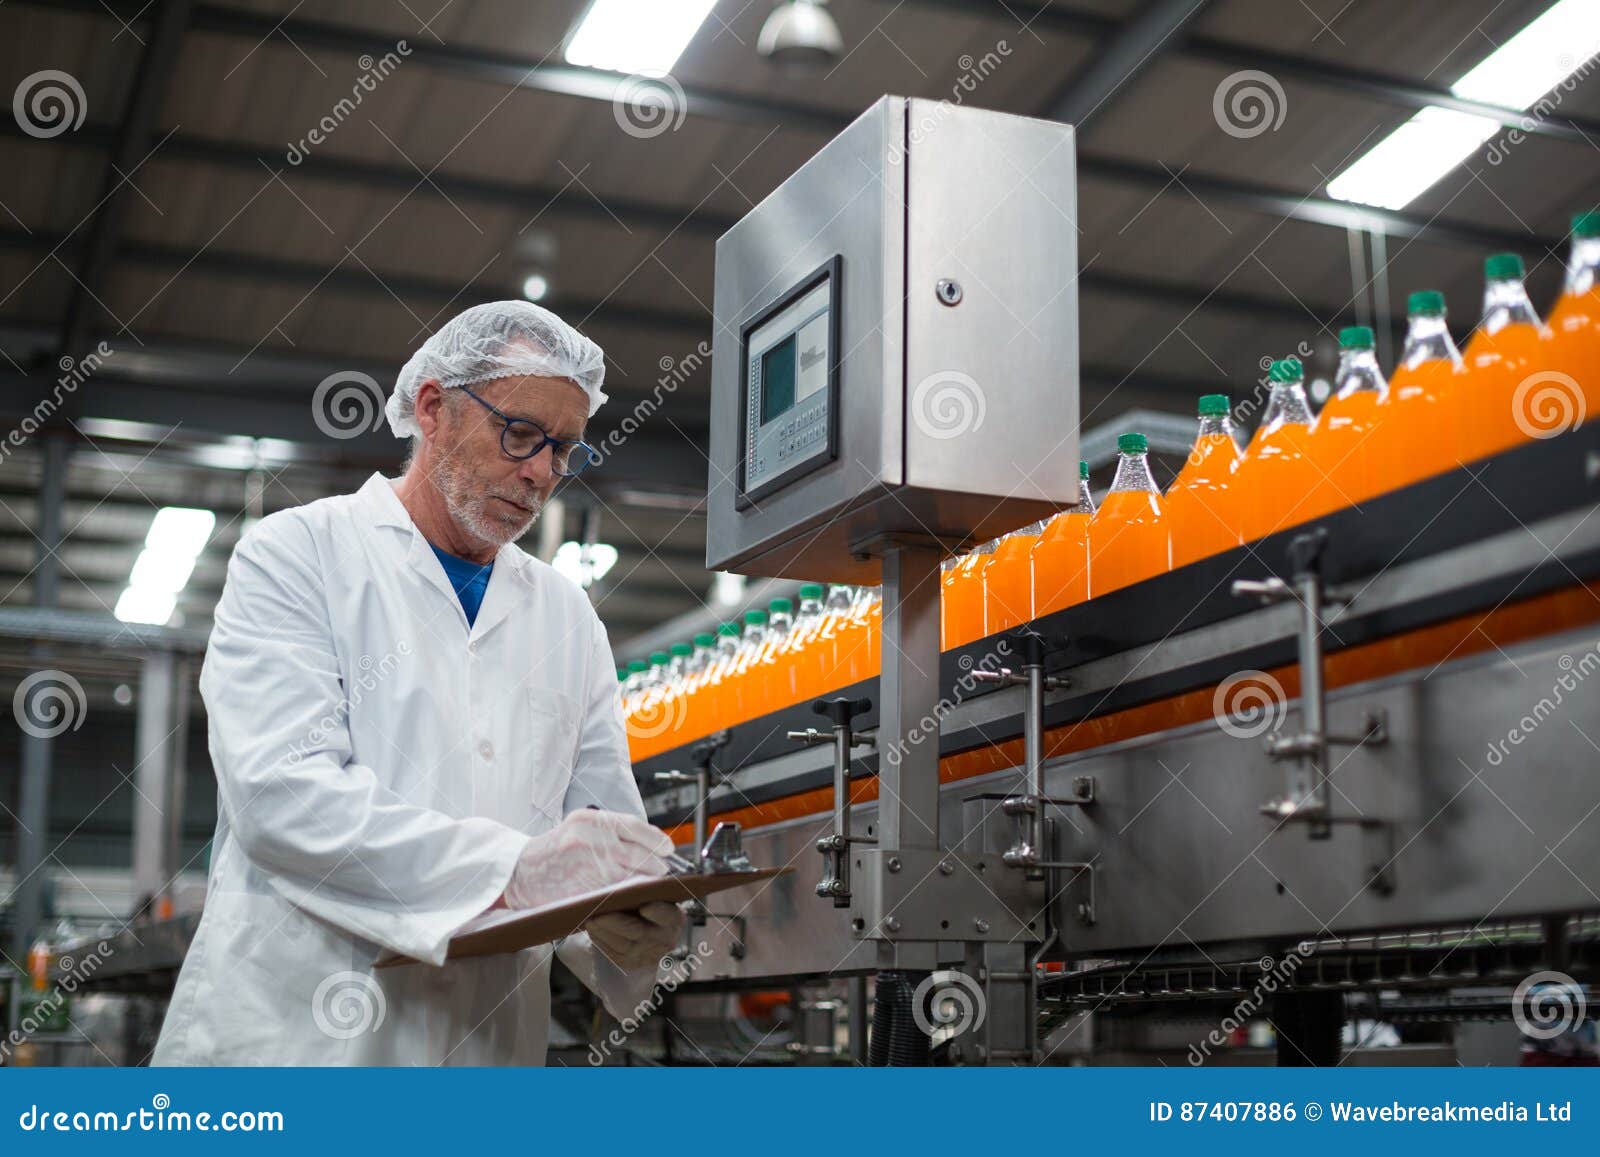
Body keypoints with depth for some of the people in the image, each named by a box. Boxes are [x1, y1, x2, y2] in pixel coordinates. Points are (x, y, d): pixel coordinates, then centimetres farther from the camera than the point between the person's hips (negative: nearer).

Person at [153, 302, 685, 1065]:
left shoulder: (567, 620, 14)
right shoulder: (299, 552, -1)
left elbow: (608, 828, 9)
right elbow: (281, 789, -16)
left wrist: (629, 926, -16)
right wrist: (512, 866, -26)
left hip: (490, 1045, 4)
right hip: (291, 1028, -4)